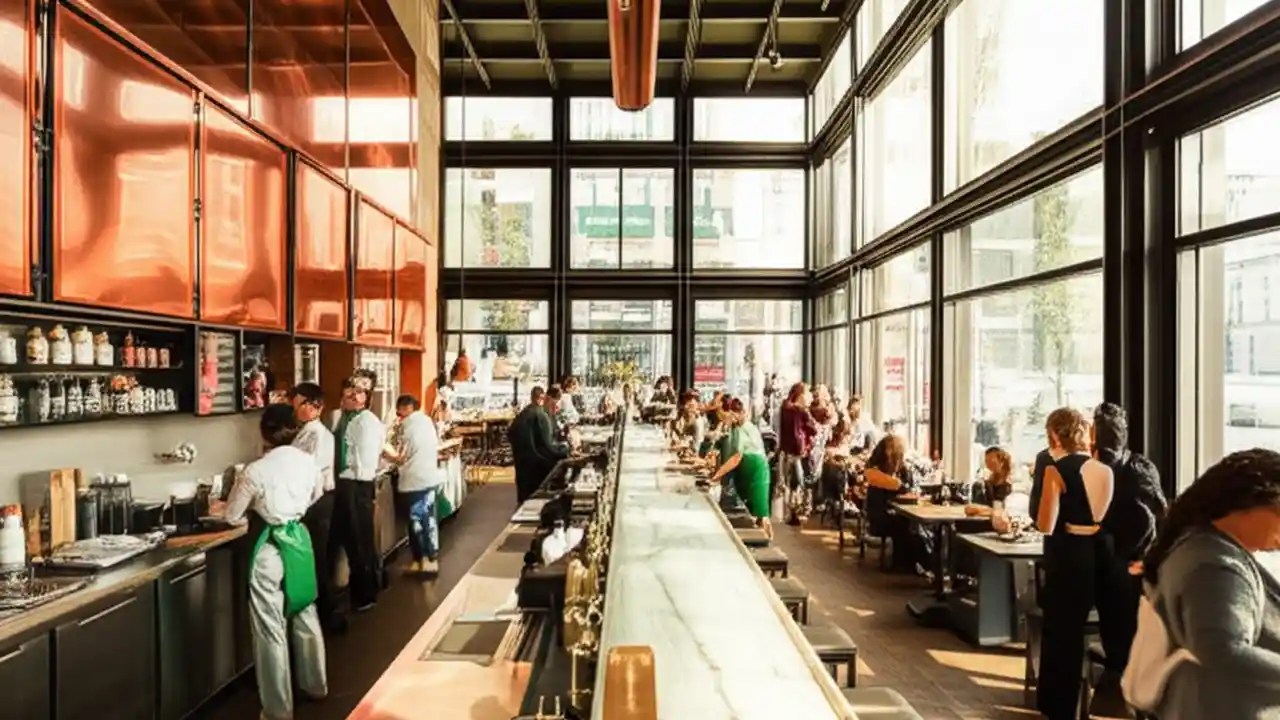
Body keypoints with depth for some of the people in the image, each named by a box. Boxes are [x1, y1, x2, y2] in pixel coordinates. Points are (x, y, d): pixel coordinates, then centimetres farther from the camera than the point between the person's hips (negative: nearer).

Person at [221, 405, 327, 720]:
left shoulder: (256, 471, -19)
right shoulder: (309, 462, -4)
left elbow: (231, 516, -5)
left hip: (270, 548, -5)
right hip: (300, 539, 6)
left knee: (271, 628, 7)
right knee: (306, 614, 22)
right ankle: (315, 684, 39)